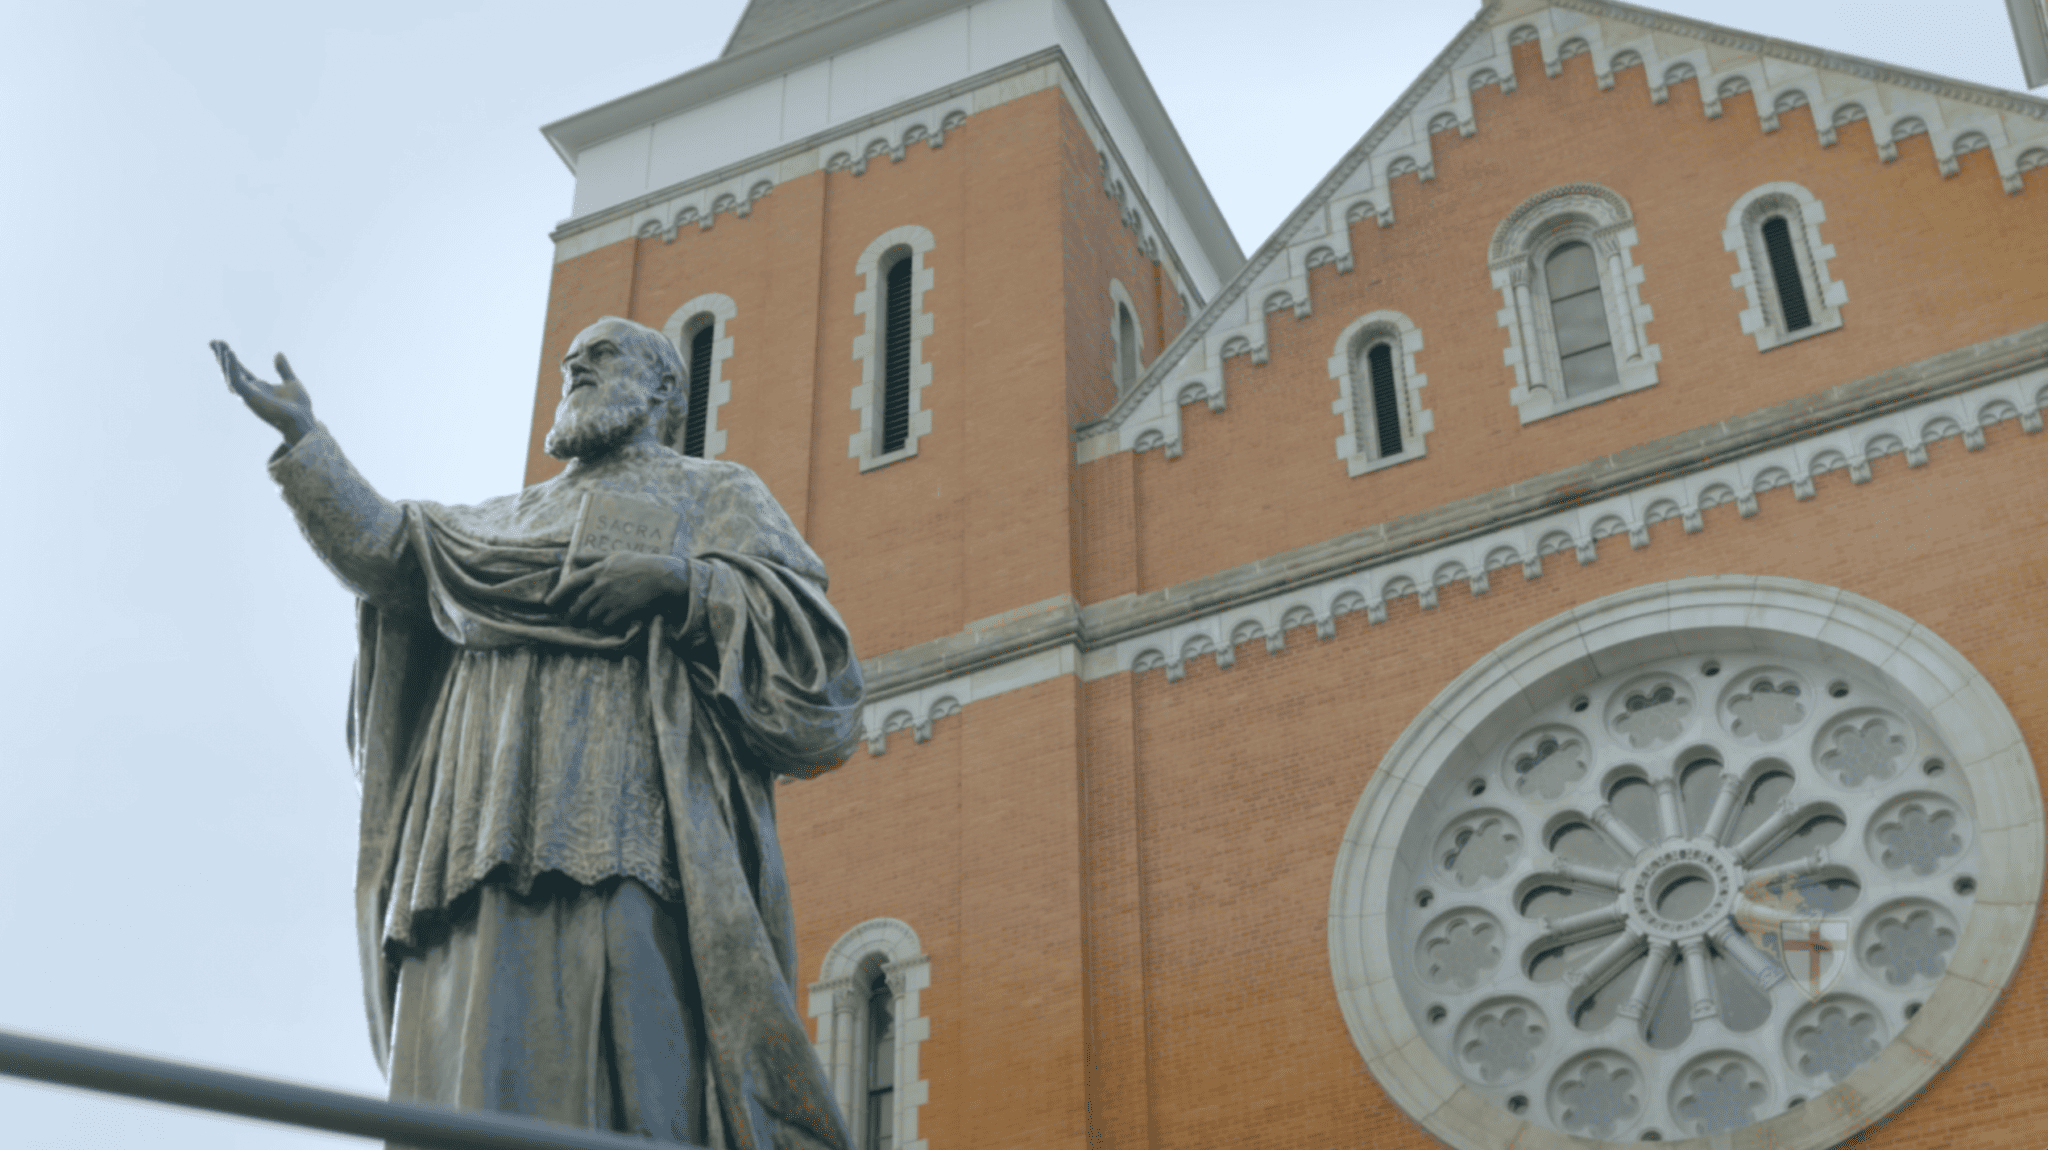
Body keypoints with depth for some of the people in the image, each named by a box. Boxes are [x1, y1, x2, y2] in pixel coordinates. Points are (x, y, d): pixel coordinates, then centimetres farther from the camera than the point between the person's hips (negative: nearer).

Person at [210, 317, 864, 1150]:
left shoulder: (718, 497, 21)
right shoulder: (510, 522, 34)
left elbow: (804, 632, 5)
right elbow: (380, 549, 18)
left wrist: (687, 586, -10)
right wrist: (301, 436, 12)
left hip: (635, 826, -4)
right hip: (499, 839, 5)